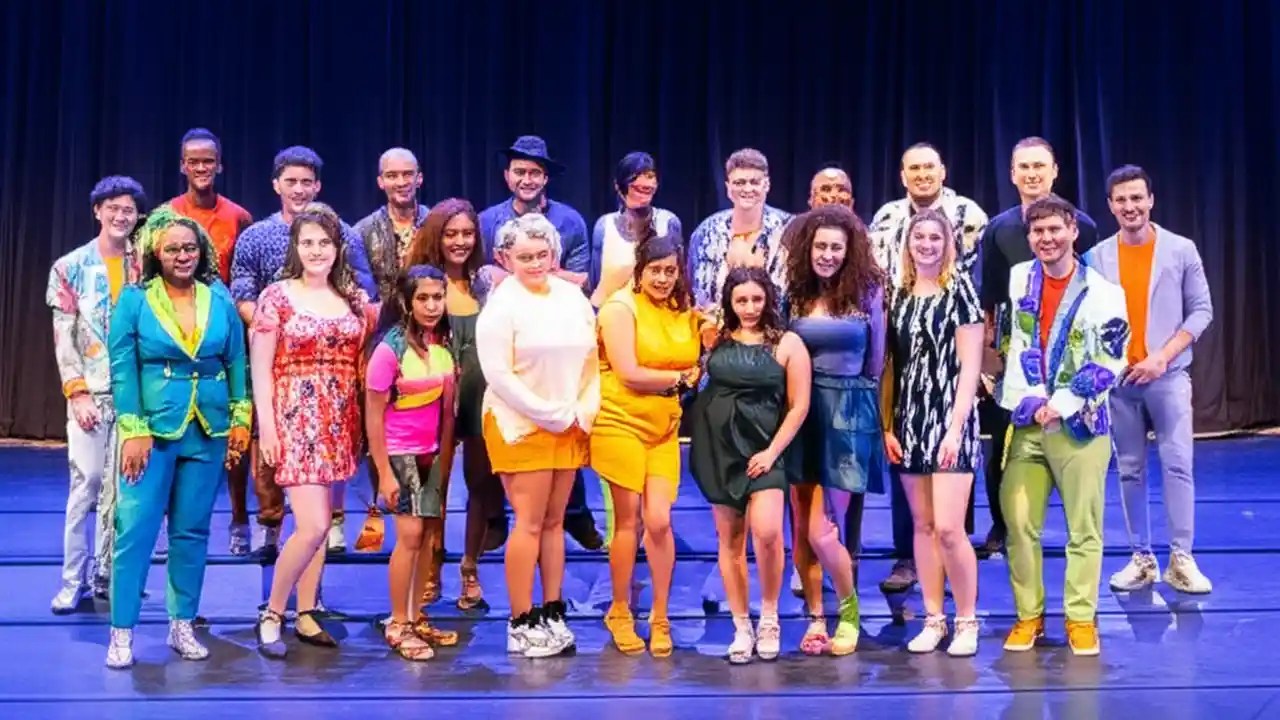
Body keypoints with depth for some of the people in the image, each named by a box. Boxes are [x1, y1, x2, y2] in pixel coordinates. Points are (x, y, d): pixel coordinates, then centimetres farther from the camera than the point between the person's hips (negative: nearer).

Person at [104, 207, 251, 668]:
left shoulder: (220, 300, 4)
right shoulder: (134, 301, -3)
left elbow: (237, 362, 8)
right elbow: (122, 369, -5)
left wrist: (241, 419, 3)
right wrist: (133, 430, -11)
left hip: (209, 431, 3)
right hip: (153, 428, -2)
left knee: (192, 531, 9)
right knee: (136, 529, -4)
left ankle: (182, 625, 19)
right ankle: (122, 631, 4)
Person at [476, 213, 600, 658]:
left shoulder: (573, 296, 5)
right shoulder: (501, 305, -9)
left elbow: (591, 361, 10)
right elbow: (498, 375, -15)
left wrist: (584, 412, -3)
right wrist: (552, 415, -15)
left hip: (571, 427, 5)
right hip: (521, 426, -5)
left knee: (554, 521, 10)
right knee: (530, 523, -6)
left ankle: (553, 614, 17)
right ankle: (521, 624, 1)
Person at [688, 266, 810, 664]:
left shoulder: (787, 343, -1)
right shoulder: (717, 338, 8)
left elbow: (799, 405, -3)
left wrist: (772, 452, -8)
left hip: (761, 449, -3)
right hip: (716, 447, 3)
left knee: (766, 532, -19)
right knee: (729, 539, 6)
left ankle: (769, 618, 2)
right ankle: (742, 628, 15)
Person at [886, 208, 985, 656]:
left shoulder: (959, 289, -4)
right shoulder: (898, 295, 10)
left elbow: (970, 366, -8)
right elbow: (891, 366, 11)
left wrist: (955, 428, -15)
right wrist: (887, 425, 3)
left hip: (950, 418, -5)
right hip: (909, 420, 5)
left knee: (948, 528, -10)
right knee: (922, 525, 8)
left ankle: (967, 620, 7)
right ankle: (933, 619, 17)